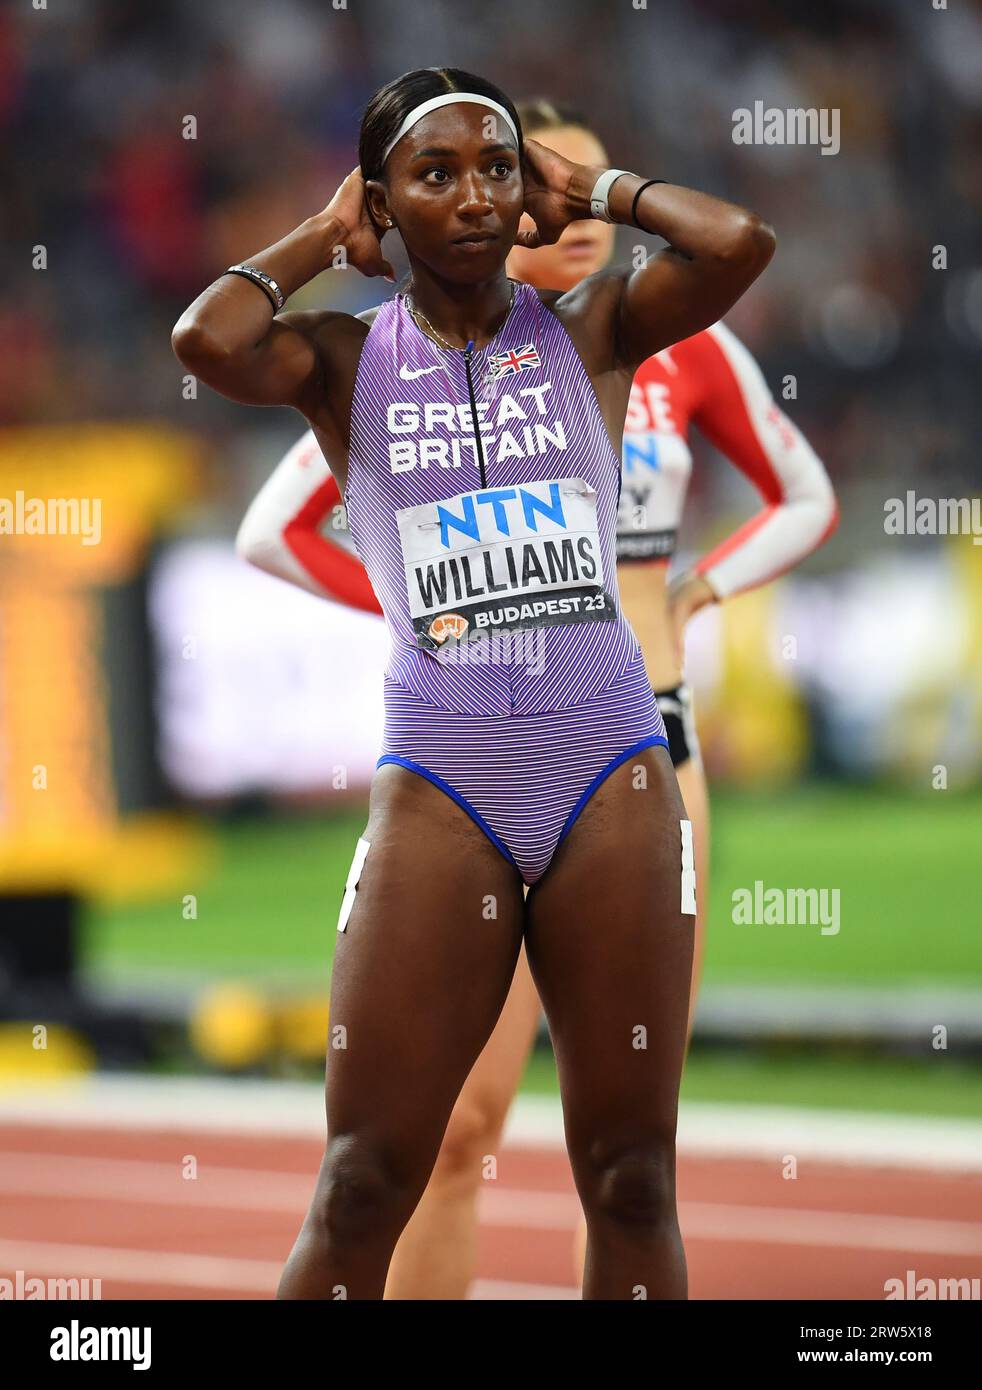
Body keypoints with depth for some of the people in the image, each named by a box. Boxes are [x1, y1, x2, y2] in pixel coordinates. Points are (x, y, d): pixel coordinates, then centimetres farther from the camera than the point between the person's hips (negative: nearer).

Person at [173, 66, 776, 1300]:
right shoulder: (350, 359, 3)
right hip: (439, 787, -1)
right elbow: (208, 340, -19)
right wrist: (325, 238, -2)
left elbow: (741, 243, -12)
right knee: (363, 1188, -2)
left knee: (630, 1179, 5)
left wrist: (587, 190, 2)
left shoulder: (587, 334, 5)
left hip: (614, 776, 1)